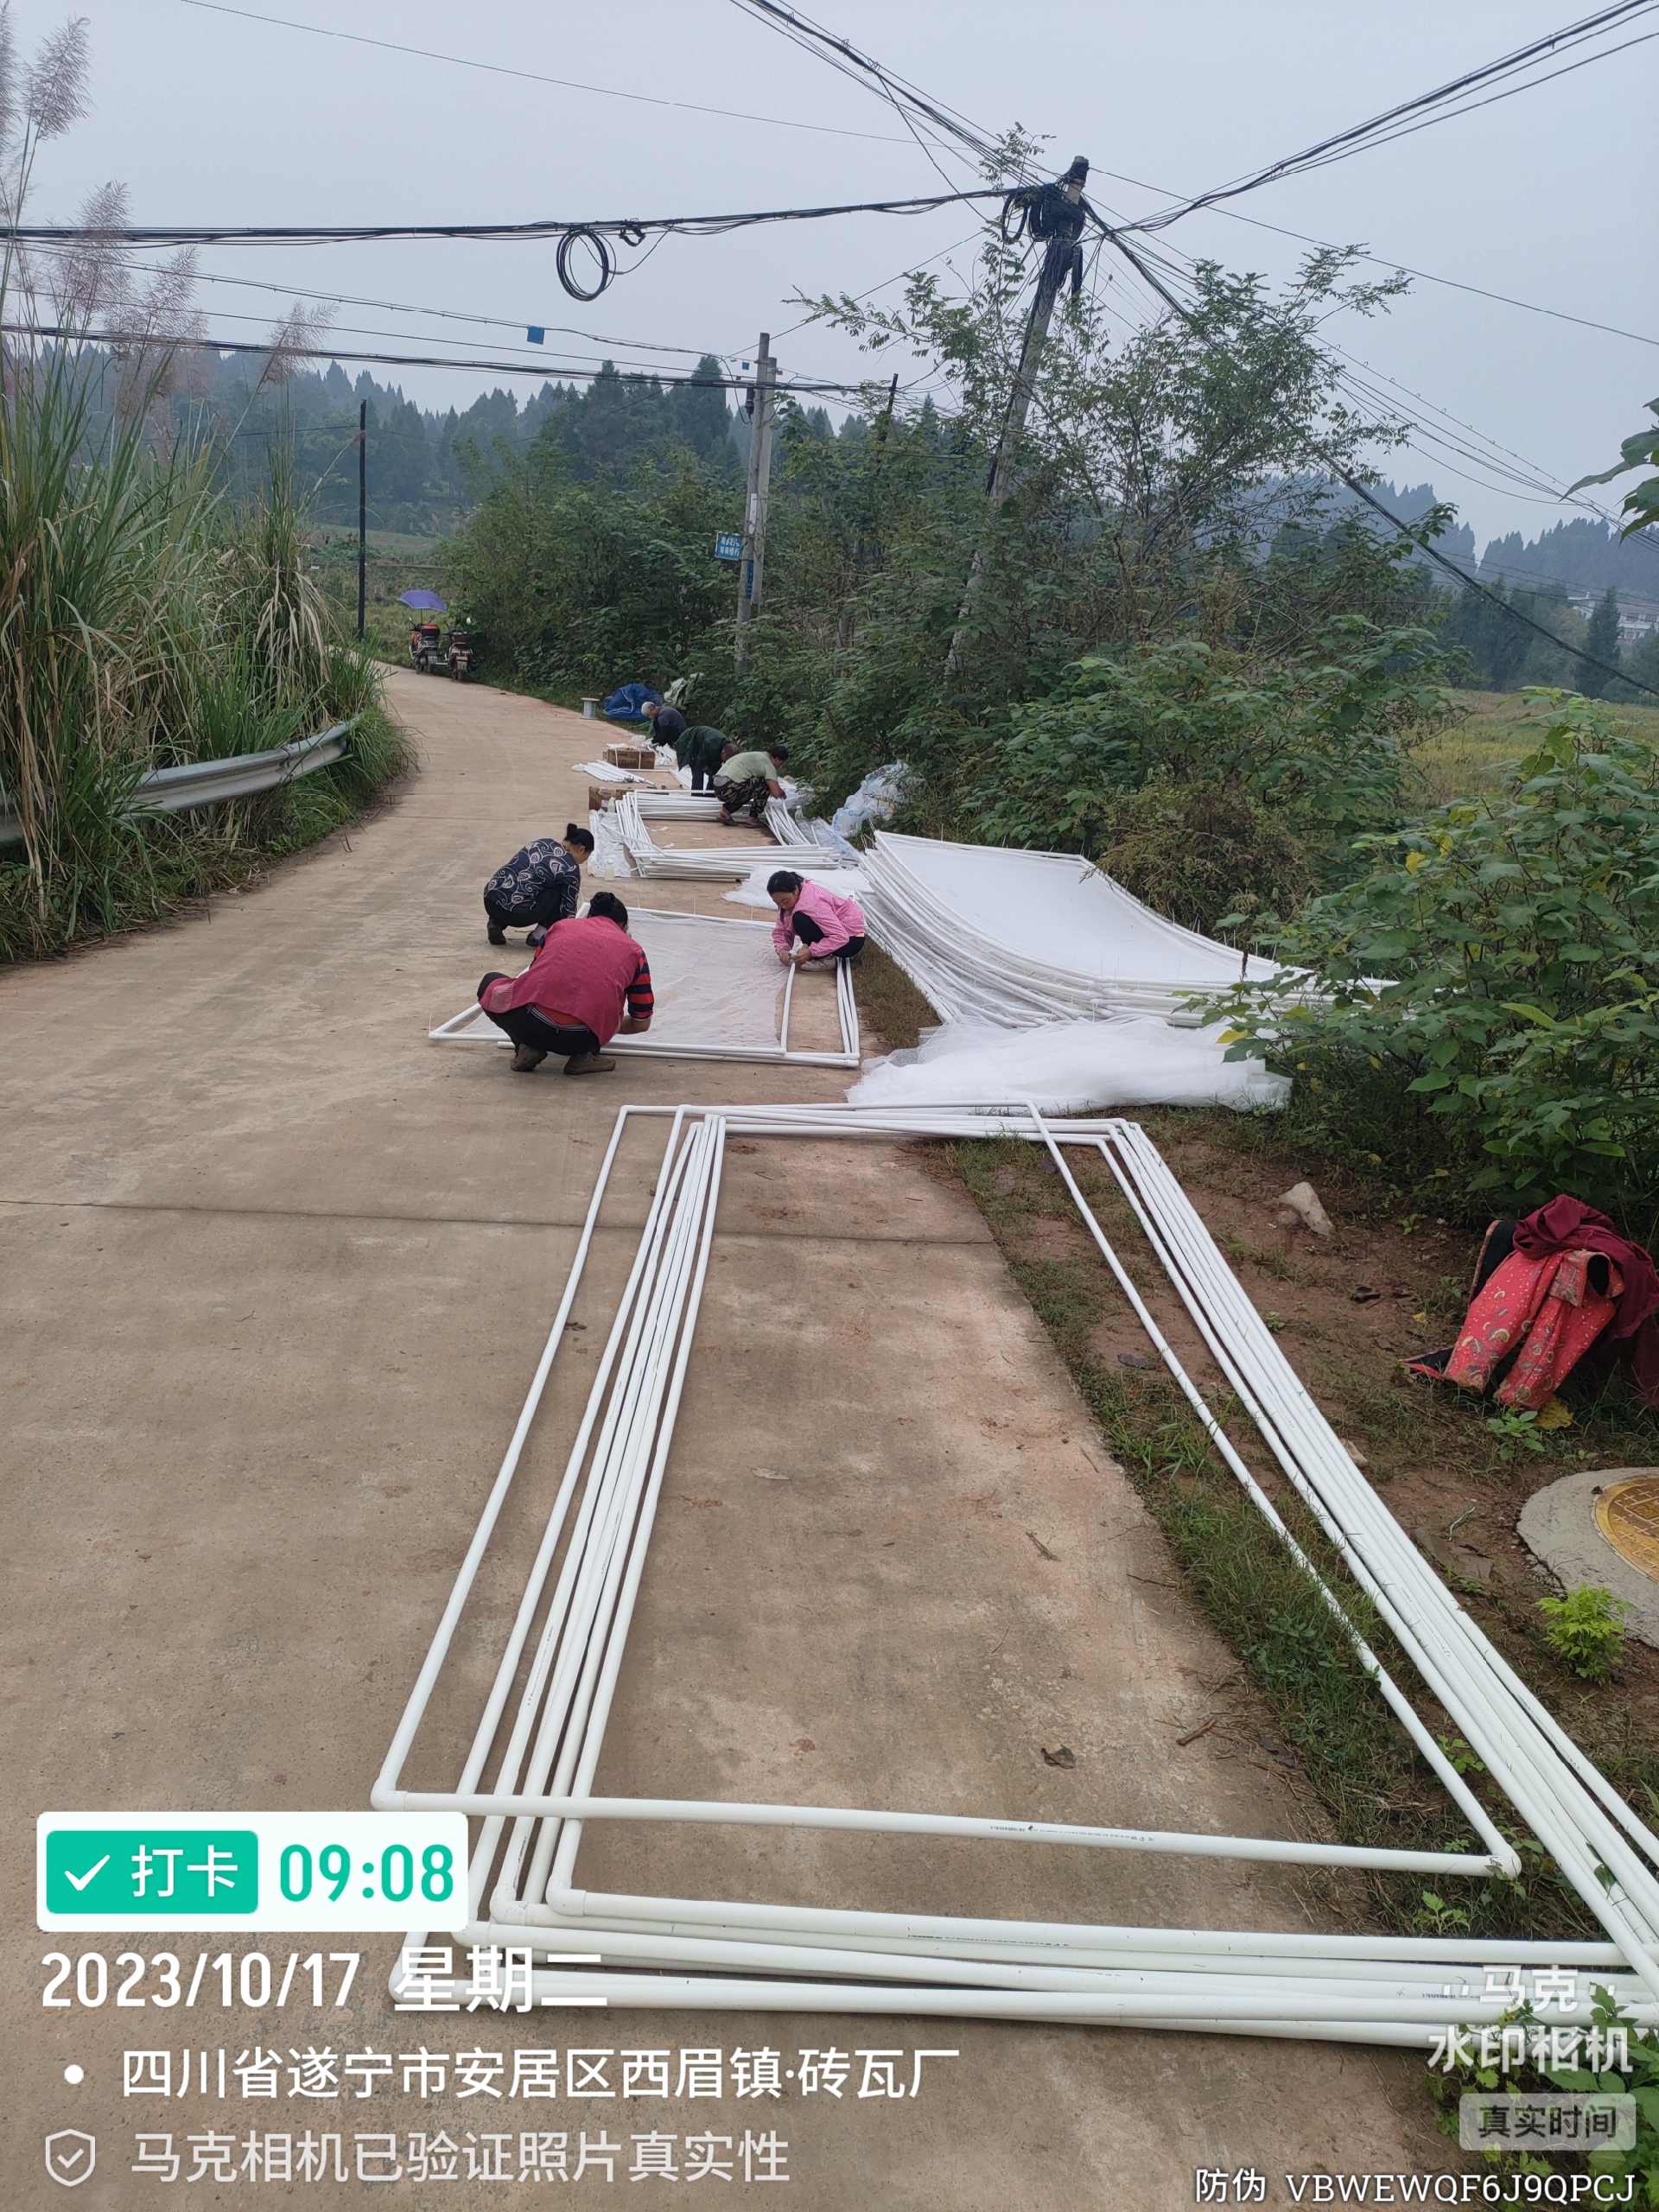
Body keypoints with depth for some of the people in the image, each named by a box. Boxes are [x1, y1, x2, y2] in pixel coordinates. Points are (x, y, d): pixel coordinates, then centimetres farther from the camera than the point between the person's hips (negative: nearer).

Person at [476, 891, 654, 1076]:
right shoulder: (634, 951, 21)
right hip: (582, 1038, 0)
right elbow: (641, 1023, 26)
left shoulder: (562, 925, 25)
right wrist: (607, 1027, 47)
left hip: (527, 1023, 0)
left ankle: (528, 1047, 11)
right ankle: (584, 1055, 11)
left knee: (490, 984, 32)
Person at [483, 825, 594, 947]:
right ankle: (539, 935, 6)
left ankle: (497, 923, 14)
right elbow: (568, 907, 7)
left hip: (490, 900, 7)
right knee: (560, 890, 9)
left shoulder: (541, 842, 21)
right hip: (515, 911, -7)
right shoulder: (571, 868, -1)